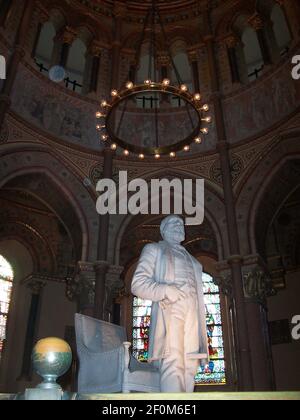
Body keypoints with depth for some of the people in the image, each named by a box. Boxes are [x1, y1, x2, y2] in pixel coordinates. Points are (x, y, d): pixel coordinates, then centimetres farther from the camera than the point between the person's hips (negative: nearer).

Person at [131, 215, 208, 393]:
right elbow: (138, 284, 1)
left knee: (190, 365, -4)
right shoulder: (154, 249, 15)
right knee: (173, 363, -19)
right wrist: (165, 290, -15)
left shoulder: (191, 259, 32)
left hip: (192, 313, 5)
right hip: (169, 309, -5)